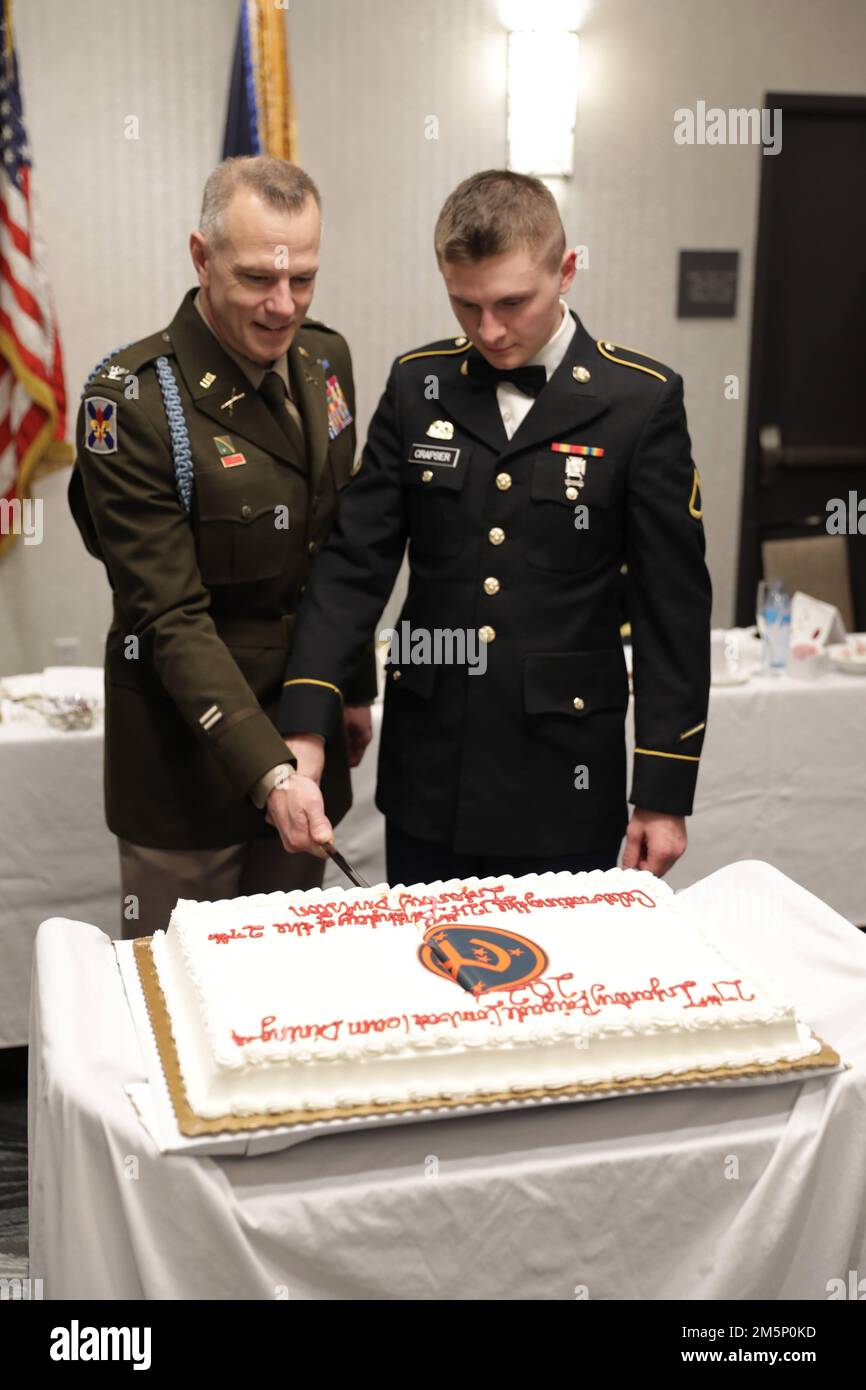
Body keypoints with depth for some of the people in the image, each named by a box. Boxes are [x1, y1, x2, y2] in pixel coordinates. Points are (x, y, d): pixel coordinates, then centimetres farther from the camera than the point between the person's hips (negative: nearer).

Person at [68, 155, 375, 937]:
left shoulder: (326, 359, 2)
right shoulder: (131, 401, -18)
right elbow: (172, 615, -21)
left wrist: (355, 687, 15)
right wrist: (267, 769, -28)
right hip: (189, 744, -5)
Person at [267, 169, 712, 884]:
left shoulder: (642, 399, -6)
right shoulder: (418, 384, 1)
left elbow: (674, 604, -4)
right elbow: (355, 562, -2)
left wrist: (665, 793, -5)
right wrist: (303, 741, -13)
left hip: (562, 779, -2)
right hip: (427, 778, 3)